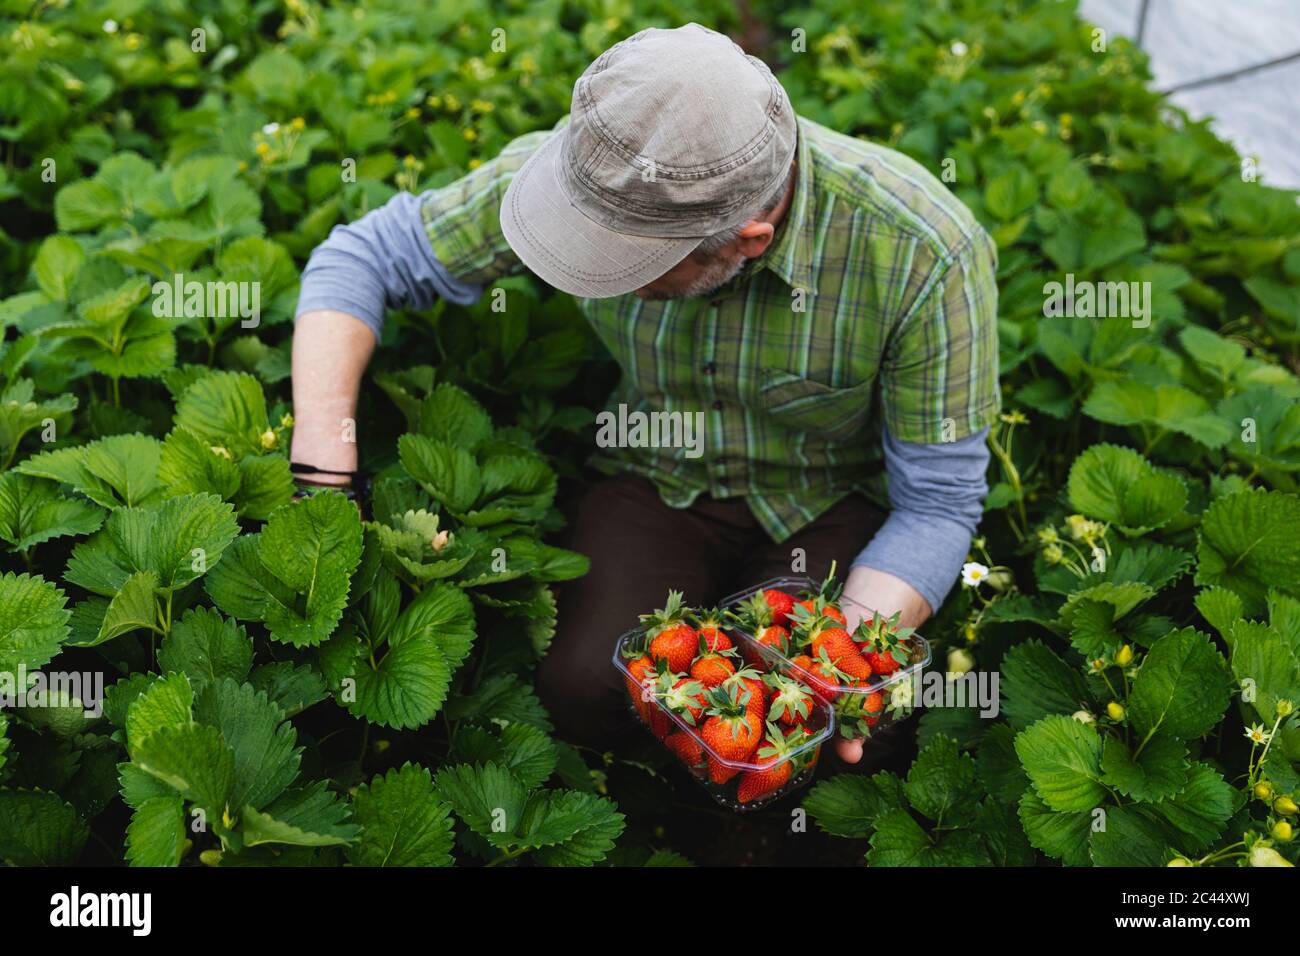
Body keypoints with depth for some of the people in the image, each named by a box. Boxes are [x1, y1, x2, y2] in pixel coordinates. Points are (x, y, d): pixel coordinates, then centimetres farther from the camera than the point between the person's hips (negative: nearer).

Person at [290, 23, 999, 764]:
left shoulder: (927, 252, -29)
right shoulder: (585, 166, -23)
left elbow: (937, 501, -18)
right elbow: (363, 255, -10)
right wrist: (322, 461, -22)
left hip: (831, 504, -1)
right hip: (656, 483, 2)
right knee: (585, 689, -23)